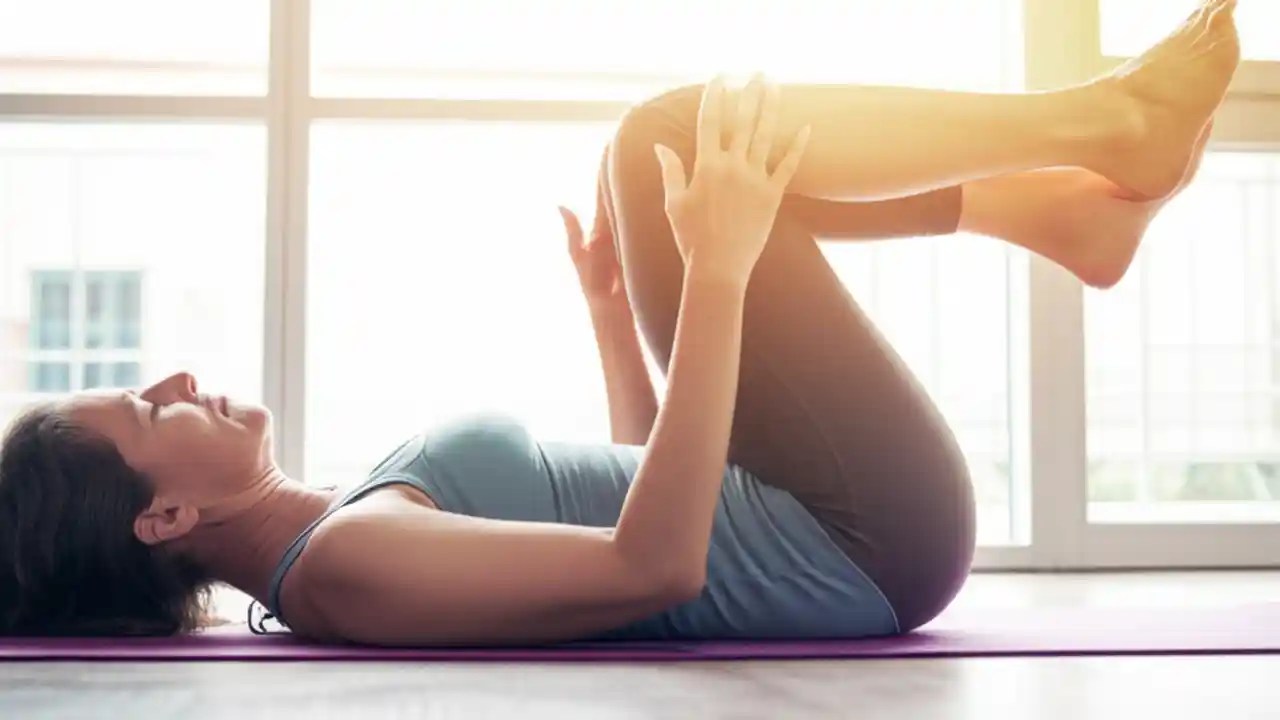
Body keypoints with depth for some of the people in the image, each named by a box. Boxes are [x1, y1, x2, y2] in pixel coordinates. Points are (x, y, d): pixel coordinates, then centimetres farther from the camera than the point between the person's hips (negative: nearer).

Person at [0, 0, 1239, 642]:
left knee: (724, 151, 14)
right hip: (870, 545, -9)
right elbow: (654, 567, -30)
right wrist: (718, 272, -28)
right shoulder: (342, 567, -19)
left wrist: (612, 306, 17)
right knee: (677, 136, -14)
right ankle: (1108, 122, -1)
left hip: (820, 531, 9)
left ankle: (1082, 205, 7)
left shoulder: (339, 535, 11)